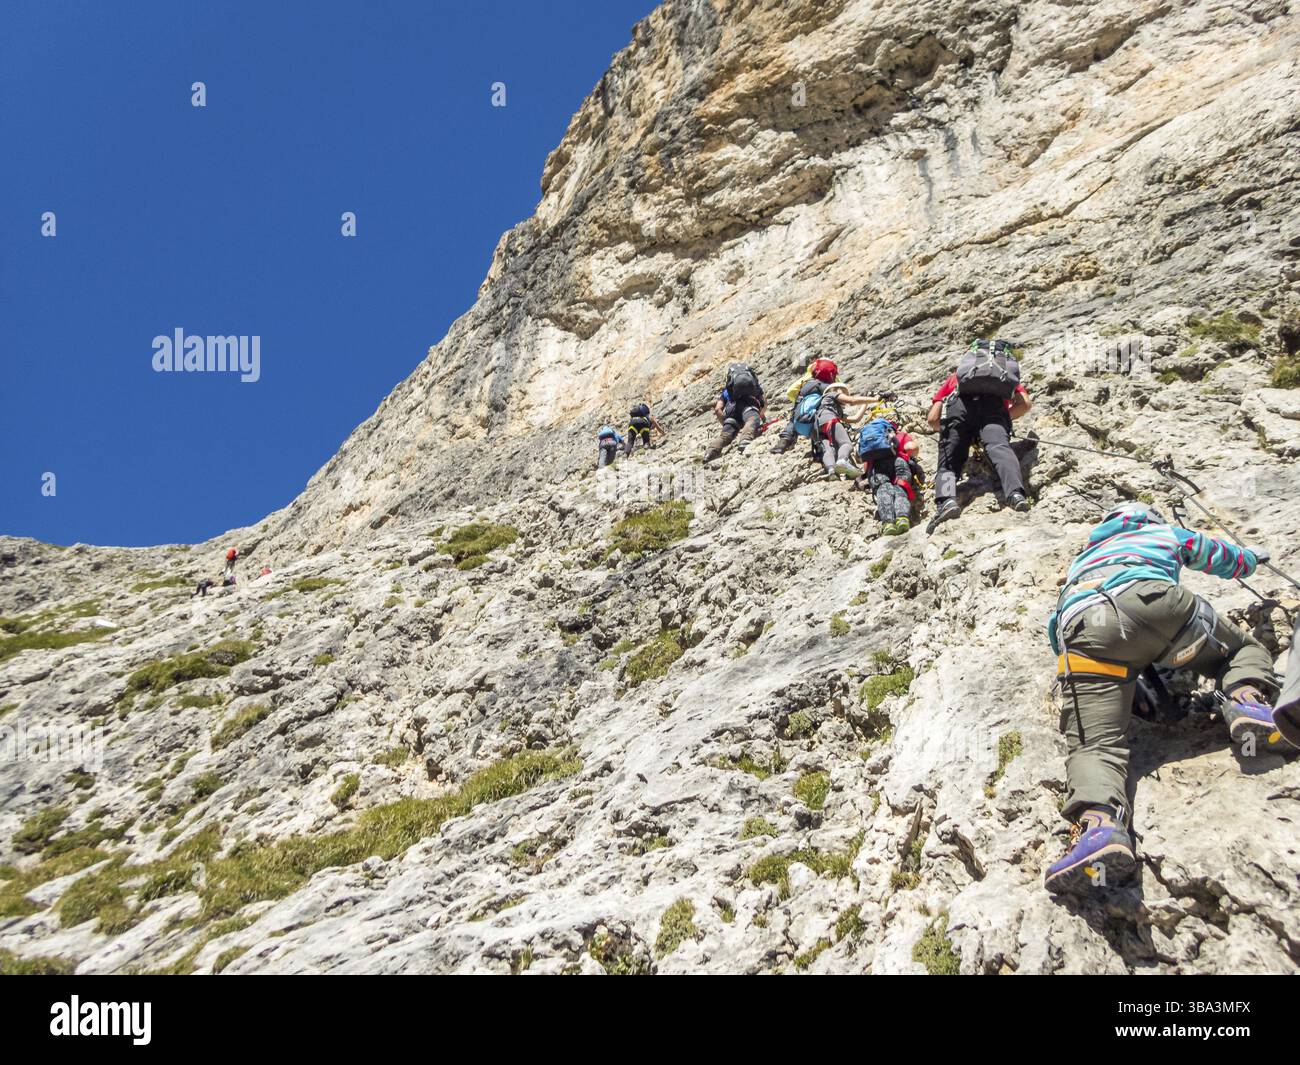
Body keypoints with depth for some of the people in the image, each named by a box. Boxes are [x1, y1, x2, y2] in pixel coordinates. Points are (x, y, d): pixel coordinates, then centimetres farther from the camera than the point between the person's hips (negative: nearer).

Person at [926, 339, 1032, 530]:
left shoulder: (955, 377, 41)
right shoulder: (1007, 378, 42)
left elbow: (932, 419, 28)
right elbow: (1025, 403, 21)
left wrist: (949, 432, 46)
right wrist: (1003, 421, 36)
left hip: (960, 405, 0)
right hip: (994, 405, 0)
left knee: (948, 464, 0)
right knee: (999, 448, -23)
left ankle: (946, 501, -31)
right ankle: (1015, 494, -52)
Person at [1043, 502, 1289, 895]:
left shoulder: (1084, 558, 47)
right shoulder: (1168, 533, 40)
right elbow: (1237, 562, 54)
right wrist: (1250, 555, 77)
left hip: (1084, 632, 1)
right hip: (1150, 600, -1)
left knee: (1095, 743, -12)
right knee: (1245, 647, 25)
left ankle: (1098, 824, -43)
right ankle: (1248, 697, -9)